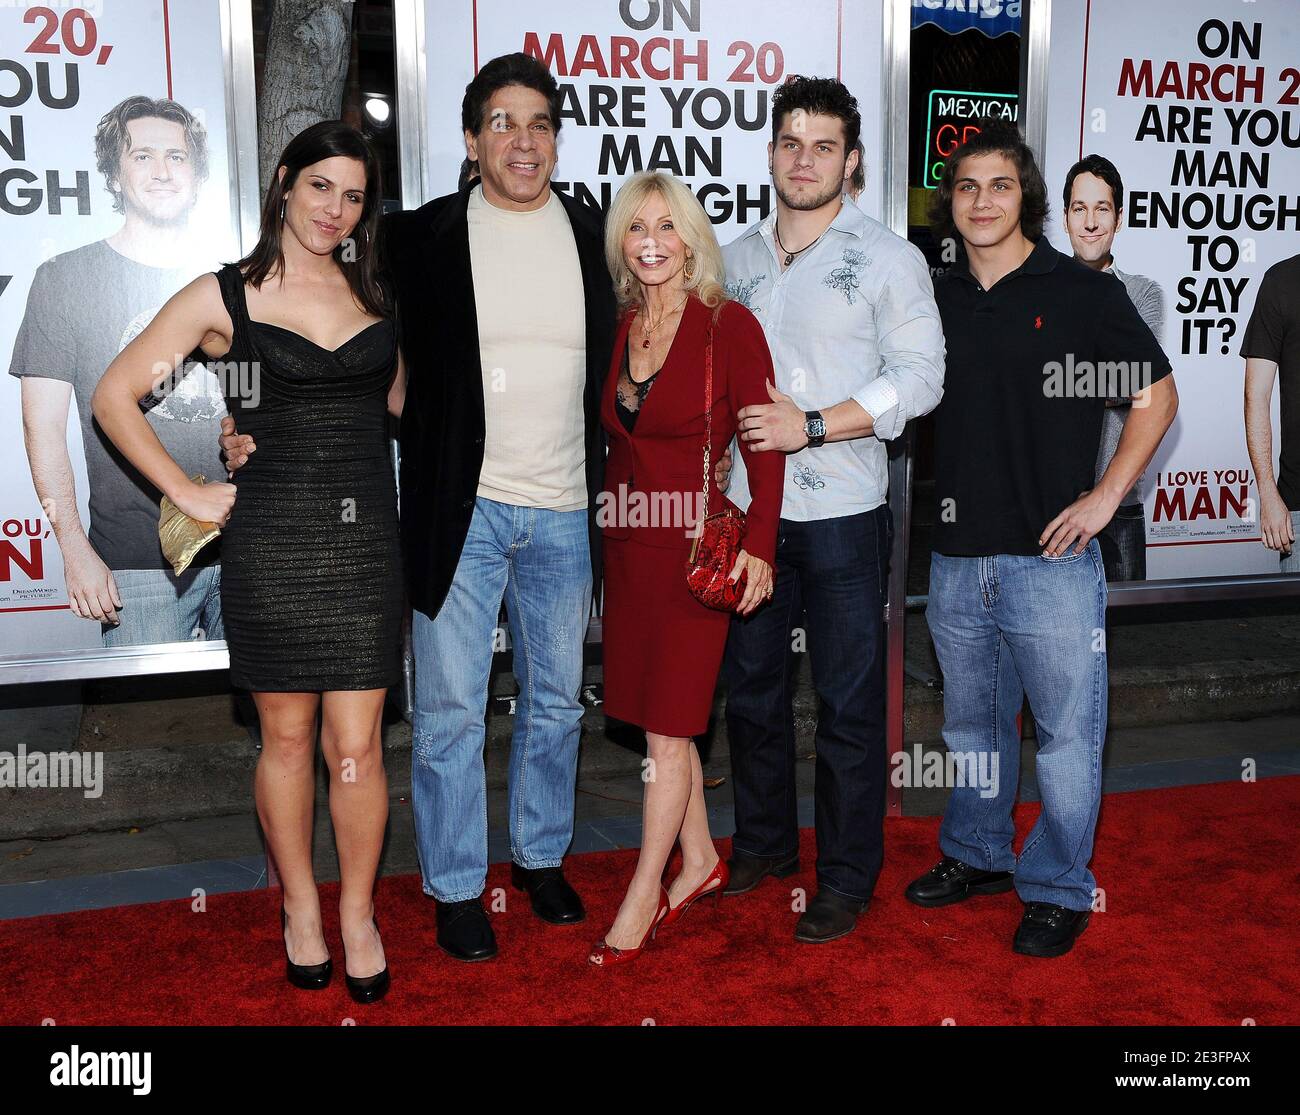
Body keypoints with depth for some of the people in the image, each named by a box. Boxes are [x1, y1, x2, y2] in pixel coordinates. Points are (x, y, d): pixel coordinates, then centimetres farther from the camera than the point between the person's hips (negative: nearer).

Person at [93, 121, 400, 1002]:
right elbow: (115, 396, 2)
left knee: (357, 745, 2)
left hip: (366, 536, 2)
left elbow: (401, 401, 23)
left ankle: (359, 914, 22)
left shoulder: (373, 292, 11)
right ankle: (301, 908, 29)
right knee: (287, 737, 9)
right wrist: (188, 493, -3)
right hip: (272, 540, -2)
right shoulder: (226, 296, 1)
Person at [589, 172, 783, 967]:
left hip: (697, 546, -6)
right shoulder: (616, 329, 7)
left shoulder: (729, 326, -9)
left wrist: (758, 544, -17)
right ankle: (701, 862, 31)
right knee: (664, 721, 14)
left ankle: (642, 901, 12)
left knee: (667, 729, -1)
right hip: (627, 545, 6)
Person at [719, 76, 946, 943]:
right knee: (752, 688, 14)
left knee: (848, 704, 2)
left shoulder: (887, 259, -3)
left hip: (840, 514, -5)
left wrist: (811, 426, -19)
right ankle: (764, 844, 32)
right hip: (747, 509, 5)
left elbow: (920, 377, -11)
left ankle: (848, 879, 17)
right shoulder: (737, 259, 12)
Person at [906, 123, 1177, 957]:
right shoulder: (938, 301, 8)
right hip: (958, 558, 5)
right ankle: (977, 856, 35)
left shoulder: (1083, 293, -4)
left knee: (1066, 733, 4)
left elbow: (1159, 395, 0)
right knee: (973, 724, 17)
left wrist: (1105, 495, -8)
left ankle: (1059, 891, 19)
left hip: (1052, 555, -4)